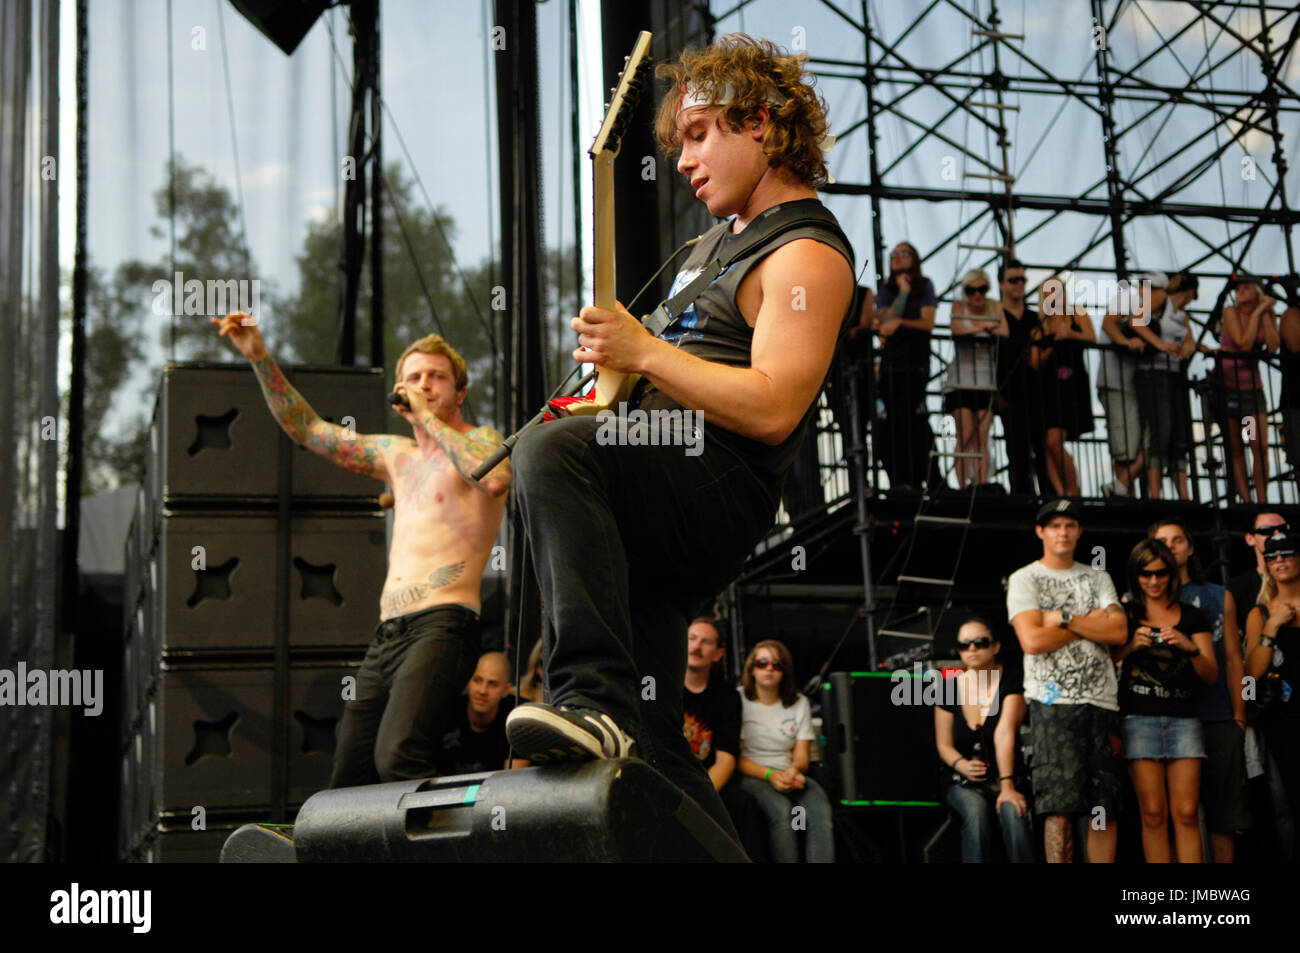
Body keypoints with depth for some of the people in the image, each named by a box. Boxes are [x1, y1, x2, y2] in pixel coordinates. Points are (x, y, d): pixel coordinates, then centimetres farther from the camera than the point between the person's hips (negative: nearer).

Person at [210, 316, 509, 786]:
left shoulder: (479, 441, 5)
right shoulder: (396, 454, 25)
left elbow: (496, 479, -21)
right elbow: (308, 428, 29)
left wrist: (429, 420, -10)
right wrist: (259, 357, 21)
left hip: (442, 626, -8)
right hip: (386, 636, 8)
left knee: (397, 759, -31)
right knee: (347, 783, 3)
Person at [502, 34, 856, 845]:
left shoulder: (805, 254, -6)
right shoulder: (724, 237, 26)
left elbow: (772, 411, -21)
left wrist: (644, 352, -19)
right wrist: (617, 344, 20)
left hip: (720, 489, -10)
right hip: (658, 513, 10)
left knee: (551, 450, -36)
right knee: (649, 741, 5)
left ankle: (593, 697, -44)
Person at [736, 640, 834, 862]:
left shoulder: (800, 703, 15)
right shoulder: (738, 700, 2)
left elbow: (802, 756, 12)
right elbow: (734, 757, -2)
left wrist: (794, 769, -13)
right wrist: (769, 774, -18)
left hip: (788, 773, 3)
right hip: (751, 776, -3)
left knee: (820, 811, -30)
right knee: (781, 810, -37)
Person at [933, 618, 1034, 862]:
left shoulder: (1011, 682, -4)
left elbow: (1005, 734, -19)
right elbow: (943, 744, 8)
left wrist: (1007, 785, -28)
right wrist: (963, 766, -15)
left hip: (1006, 777, -2)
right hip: (964, 784, 2)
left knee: (1013, 810, -34)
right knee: (976, 809, -31)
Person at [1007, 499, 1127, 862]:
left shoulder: (1098, 578, 18)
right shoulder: (1024, 579, 6)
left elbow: (1119, 632, 3)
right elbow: (1032, 640, -9)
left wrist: (1063, 618, -5)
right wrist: (1092, 623, -1)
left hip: (1102, 699, 4)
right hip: (1053, 700, -4)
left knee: (1106, 806, 2)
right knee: (1060, 806, -11)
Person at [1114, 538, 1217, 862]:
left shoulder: (1191, 616, 13)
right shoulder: (1125, 615, 9)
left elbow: (1211, 675, 8)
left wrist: (1191, 647, -10)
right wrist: (1130, 645, -14)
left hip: (1183, 719, 1)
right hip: (1139, 717, -1)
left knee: (1186, 813, -5)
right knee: (1153, 813, -4)